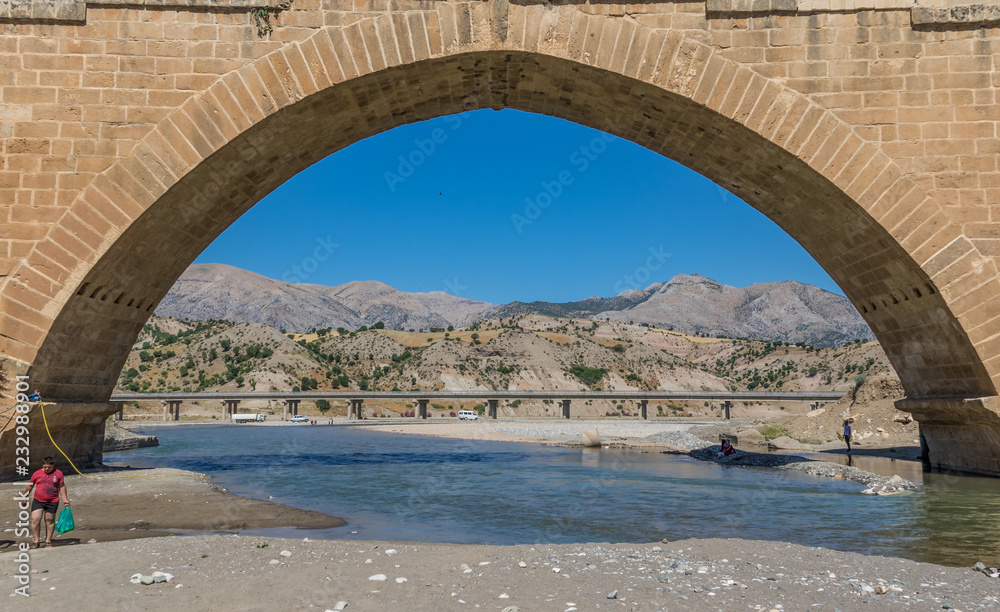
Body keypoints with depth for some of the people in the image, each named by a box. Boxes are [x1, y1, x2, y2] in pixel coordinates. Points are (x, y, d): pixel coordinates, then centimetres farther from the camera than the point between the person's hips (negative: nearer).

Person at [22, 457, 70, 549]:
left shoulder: (58, 474, 0)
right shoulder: (37, 474, 1)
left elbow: (62, 486, 6)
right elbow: (30, 486, 14)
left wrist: (65, 499, 1)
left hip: (52, 502, 0)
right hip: (38, 501, 0)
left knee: (50, 520, 7)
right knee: (35, 519, -10)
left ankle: (48, 541, 18)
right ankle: (36, 541, 2)